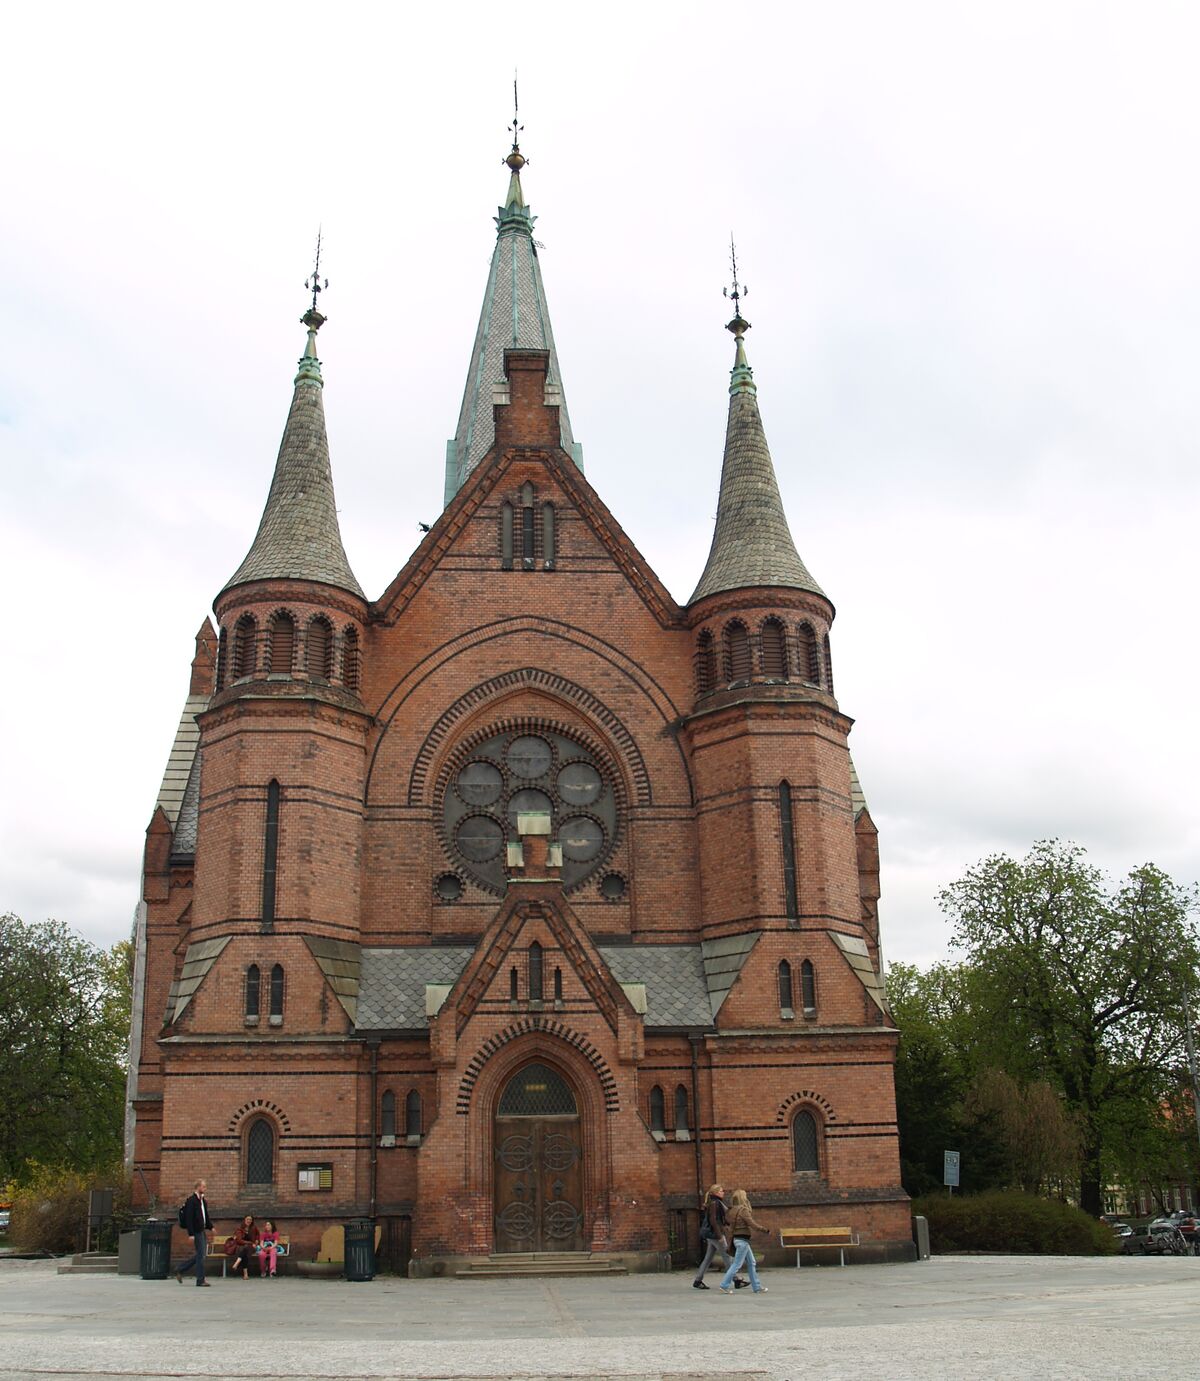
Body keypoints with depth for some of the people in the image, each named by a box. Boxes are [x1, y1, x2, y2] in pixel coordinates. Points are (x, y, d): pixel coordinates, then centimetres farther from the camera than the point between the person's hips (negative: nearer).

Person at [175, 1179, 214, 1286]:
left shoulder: (203, 1200, 13)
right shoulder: (191, 1200, -14)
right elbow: (188, 1219, -18)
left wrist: (210, 1227, 11)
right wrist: (191, 1234, -22)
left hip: (202, 1230, 9)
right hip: (196, 1231, -9)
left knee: (201, 1254, 14)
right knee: (201, 1254, -5)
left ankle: (180, 1271, 24)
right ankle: (200, 1280, 3)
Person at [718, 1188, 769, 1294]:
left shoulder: (733, 1210, 8)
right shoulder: (744, 1210, -16)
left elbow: (727, 1222, 14)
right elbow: (752, 1224, -18)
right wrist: (765, 1229, -8)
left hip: (737, 1238, 9)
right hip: (742, 1239, -9)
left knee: (751, 1263, 14)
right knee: (737, 1264, -3)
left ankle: (757, 1287, 19)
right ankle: (725, 1286, 0)